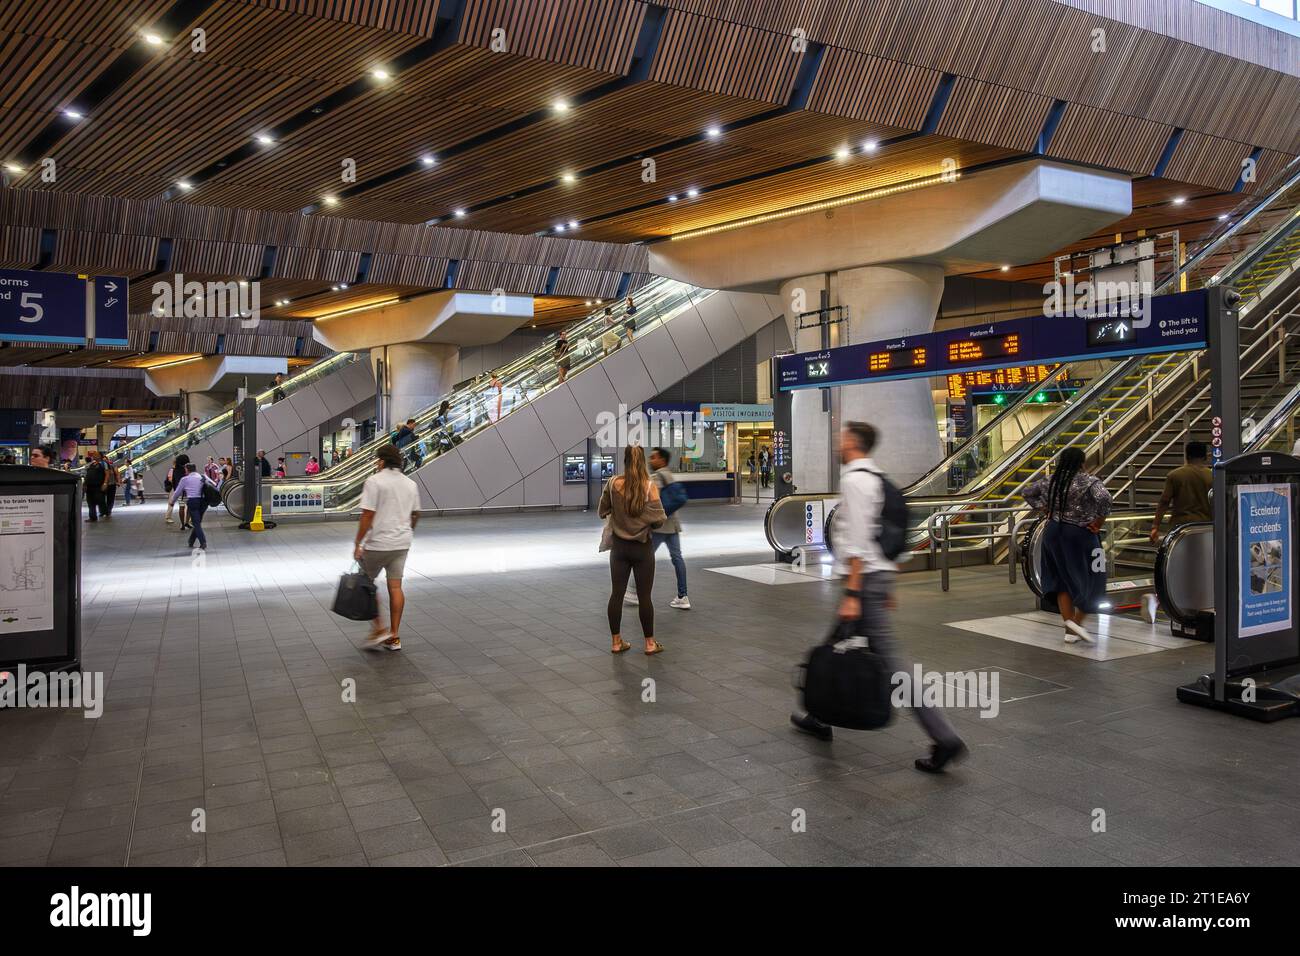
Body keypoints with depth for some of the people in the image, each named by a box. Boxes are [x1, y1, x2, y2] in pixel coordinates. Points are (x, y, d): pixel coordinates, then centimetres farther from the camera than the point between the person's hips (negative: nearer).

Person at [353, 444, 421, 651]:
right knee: (395, 587, 7)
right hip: (402, 543, 6)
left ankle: (379, 629, 4)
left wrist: (357, 544, -10)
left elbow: (367, 515, -16)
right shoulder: (411, 484, 8)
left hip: (378, 543, -5)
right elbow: (415, 514, 16)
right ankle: (394, 637, 10)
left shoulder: (374, 481, -11)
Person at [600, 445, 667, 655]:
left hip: (619, 546, 2)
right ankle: (650, 643, 16)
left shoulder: (613, 483, -6)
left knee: (617, 593, 9)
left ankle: (617, 642, 17)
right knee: (644, 596, 7)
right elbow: (659, 520, -13)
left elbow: (602, 512, 5)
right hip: (642, 547, -2)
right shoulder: (650, 487, -13)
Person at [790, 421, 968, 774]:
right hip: (880, 573, 10)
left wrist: (852, 594, -22)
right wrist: (886, 589, 22)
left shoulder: (854, 480, -15)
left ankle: (945, 739, -6)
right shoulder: (876, 478, 15)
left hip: (865, 576, -10)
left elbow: (857, 541, -21)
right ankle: (820, 719, 32)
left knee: (890, 659, -8)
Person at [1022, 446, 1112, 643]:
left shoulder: (1051, 480, 6)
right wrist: (1099, 521, -15)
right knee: (1088, 581, 10)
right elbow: (1104, 498, -28)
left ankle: (1069, 629, 12)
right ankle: (1077, 622, 3)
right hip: (1079, 534, -5)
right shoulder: (1089, 481, -12)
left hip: (1053, 532, 6)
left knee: (1063, 582, 11)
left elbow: (1028, 493, 14)